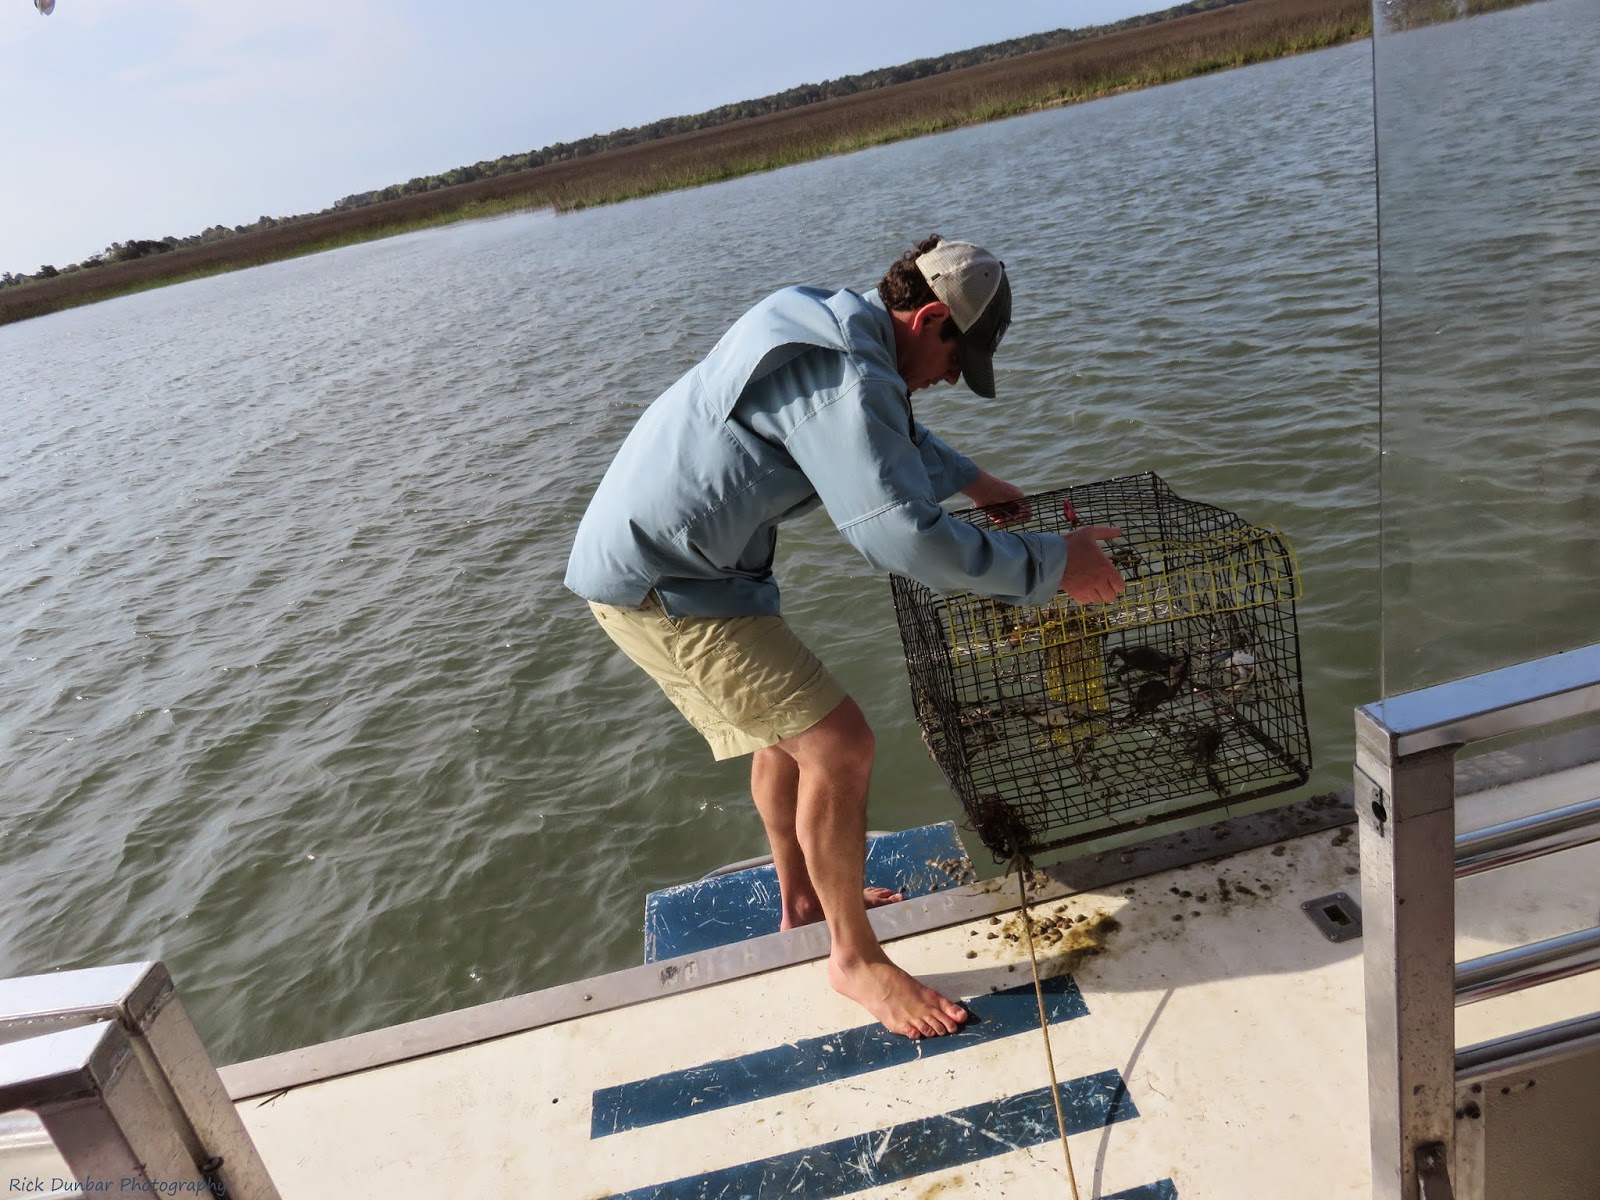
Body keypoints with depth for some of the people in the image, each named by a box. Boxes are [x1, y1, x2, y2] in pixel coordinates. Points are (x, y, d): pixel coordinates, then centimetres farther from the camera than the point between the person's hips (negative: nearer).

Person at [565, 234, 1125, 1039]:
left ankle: (802, 901, 42)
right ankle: (856, 958, 9)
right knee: (837, 745, -11)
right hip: (661, 582, -11)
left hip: (642, 553, 11)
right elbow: (904, 536, -30)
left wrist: (972, 480, 32)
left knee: (786, 725, 23)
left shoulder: (830, 325, 10)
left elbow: (891, 437, 30)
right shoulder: (844, 374, -23)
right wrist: (1052, 565, -19)